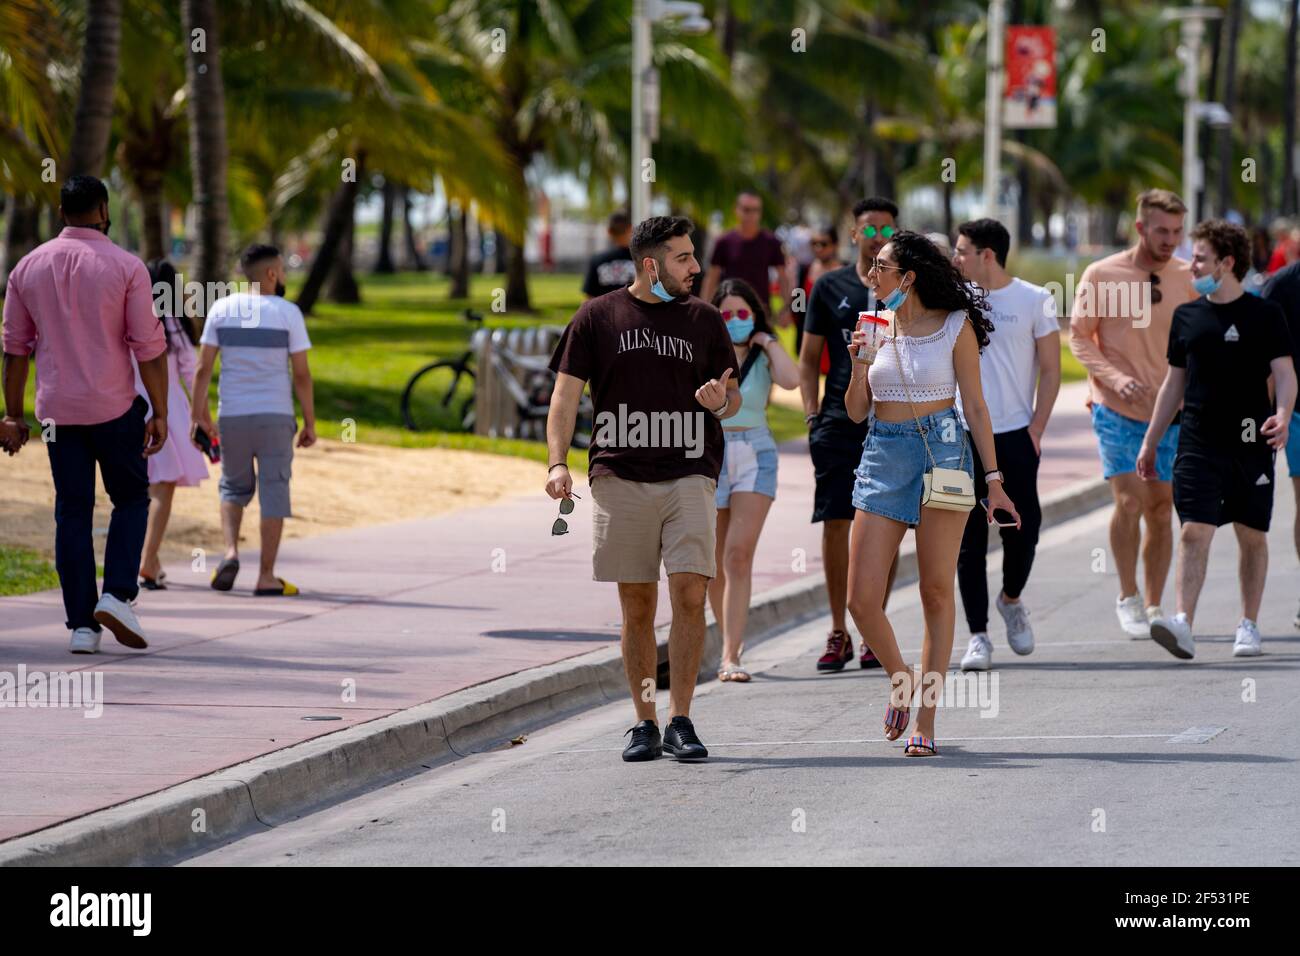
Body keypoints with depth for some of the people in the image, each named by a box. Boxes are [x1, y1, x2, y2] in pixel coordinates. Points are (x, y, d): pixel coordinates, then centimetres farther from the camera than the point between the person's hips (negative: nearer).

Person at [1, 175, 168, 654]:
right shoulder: (126, 267, -6)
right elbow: (149, 347, -8)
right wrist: (159, 413, -3)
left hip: (57, 411, 3)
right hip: (115, 407, -3)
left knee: (72, 512, 7)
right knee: (131, 499, 13)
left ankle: (81, 624, 3)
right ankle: (117, 596, -5)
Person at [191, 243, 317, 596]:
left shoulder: (222, 309, 1)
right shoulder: (288, 313, -5)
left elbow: (203, 368, -2)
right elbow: (301, 373, -6)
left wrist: (199, 414, 5)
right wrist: (310, 422, 1)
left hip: (232, 417, 3)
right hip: (275, 416, -2)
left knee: (234, 486, 20)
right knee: (274, 493, 3)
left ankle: (230, 552, -3)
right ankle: (266, 577, 1)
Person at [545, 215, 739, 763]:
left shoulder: (704, 319, 13)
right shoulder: (597, 318, 7)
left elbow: (732, 401, 18)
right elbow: (566, 394, 5)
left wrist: (722, 401, -7)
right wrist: (557, 462, -8)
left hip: (690, 476, 1)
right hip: (620, 476, -1)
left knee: (690, 594, -12)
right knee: (637, 605, 2)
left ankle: (681, 722, -5)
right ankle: (644, 723, 11)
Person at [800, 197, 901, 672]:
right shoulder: (830, 288, 8)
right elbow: (808, 358, 11)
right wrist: (811, 414, 1)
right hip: (839, 421, 0)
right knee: (835, 523, -4)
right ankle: (838, 633, 4)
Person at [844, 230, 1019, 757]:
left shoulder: (954, 326, 0)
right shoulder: (875, 327, 9)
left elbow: (975, 406, 3)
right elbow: (856, 411, 11)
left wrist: (993, 480, 0)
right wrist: (861, 363, -7)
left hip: (941, 452, -3)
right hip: (883, 455, 3)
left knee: (937, 594, -2)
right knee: (861, 600, -5)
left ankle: (925, 722, 3)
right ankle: (900, 678, 23)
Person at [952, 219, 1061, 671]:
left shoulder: (1034, 301, -1)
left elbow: (1050, 371, 2)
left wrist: (1036, 429, -6)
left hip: (1016, 434, -2)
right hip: (962, 435, 2)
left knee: (1022, 529, -1)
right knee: (969, 540, -1)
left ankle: (1011, 600, 29)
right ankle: (978, 636, 3)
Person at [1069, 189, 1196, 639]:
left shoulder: (1186, 277, 2)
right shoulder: (1101, 275, -7)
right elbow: (1078, 337, -4)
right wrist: (1115, 377, -18)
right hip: (1117, 411, -3)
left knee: (1161, 509, 6)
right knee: (1130, 500, -14)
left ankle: (1154, 606, 16)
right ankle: (1128, 598, 2)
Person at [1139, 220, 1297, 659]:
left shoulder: (1264, 314, -1)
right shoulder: (1187, 315, 9)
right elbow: (1174, 382, 16)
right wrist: (1150, 442, 16)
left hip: (1250, 442, -2)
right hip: (1198, 442, 2)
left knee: (1252, 535, 6)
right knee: (1195, 531, -10)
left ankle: (1248, 626, 17)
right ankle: (1183, 624, -19)